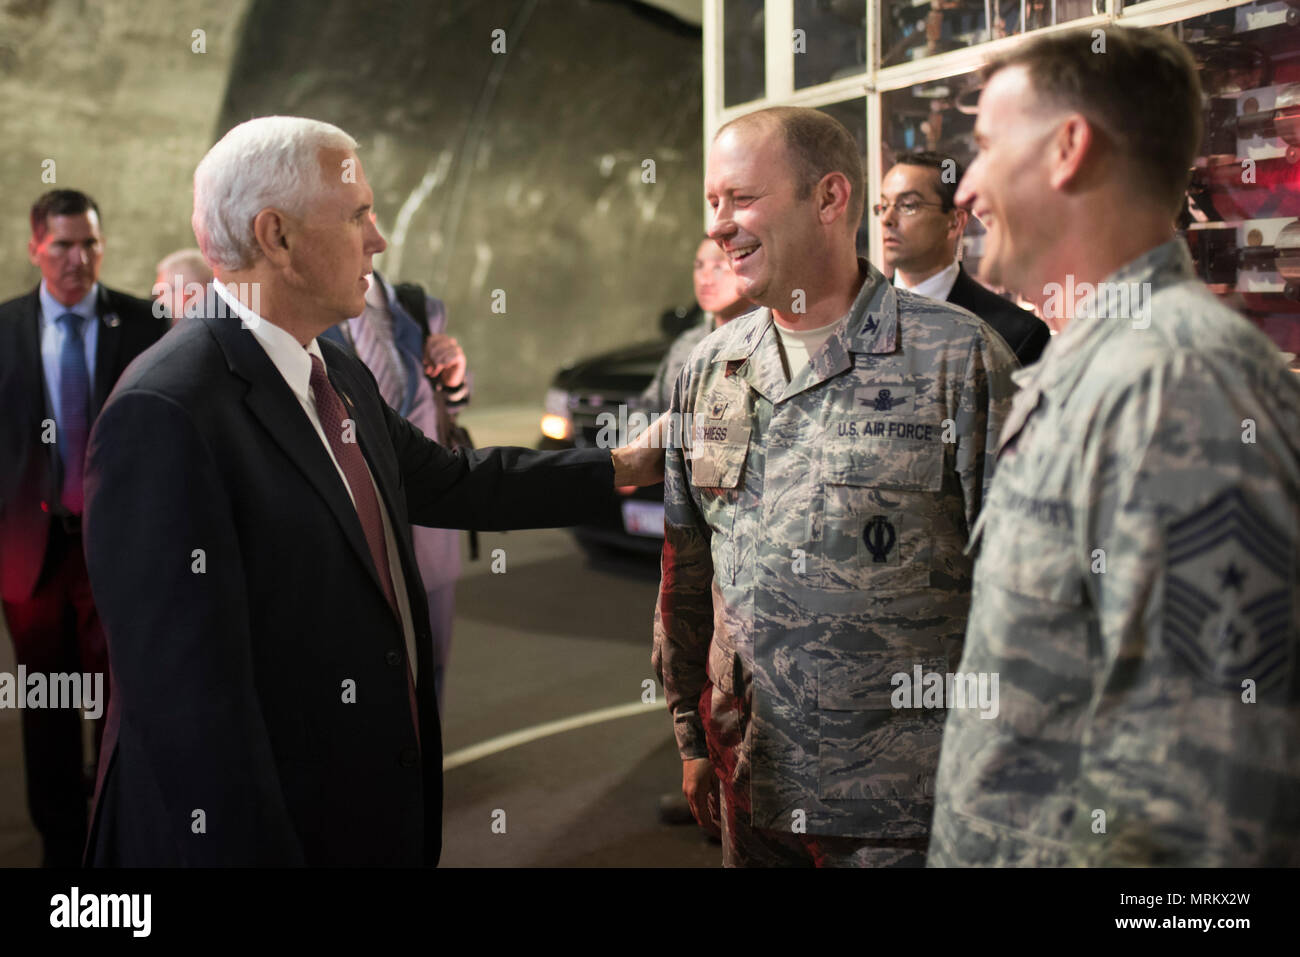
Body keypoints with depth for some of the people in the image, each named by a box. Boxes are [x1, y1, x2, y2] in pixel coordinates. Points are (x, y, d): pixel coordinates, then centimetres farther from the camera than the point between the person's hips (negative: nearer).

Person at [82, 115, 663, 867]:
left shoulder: (341, 375, 6)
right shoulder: (165, 415, -23)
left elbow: (452, 483, 18)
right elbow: (189, 693, -25)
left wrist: (620, 467, 20)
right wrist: (245, 849, -22)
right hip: (265, 827, -8)